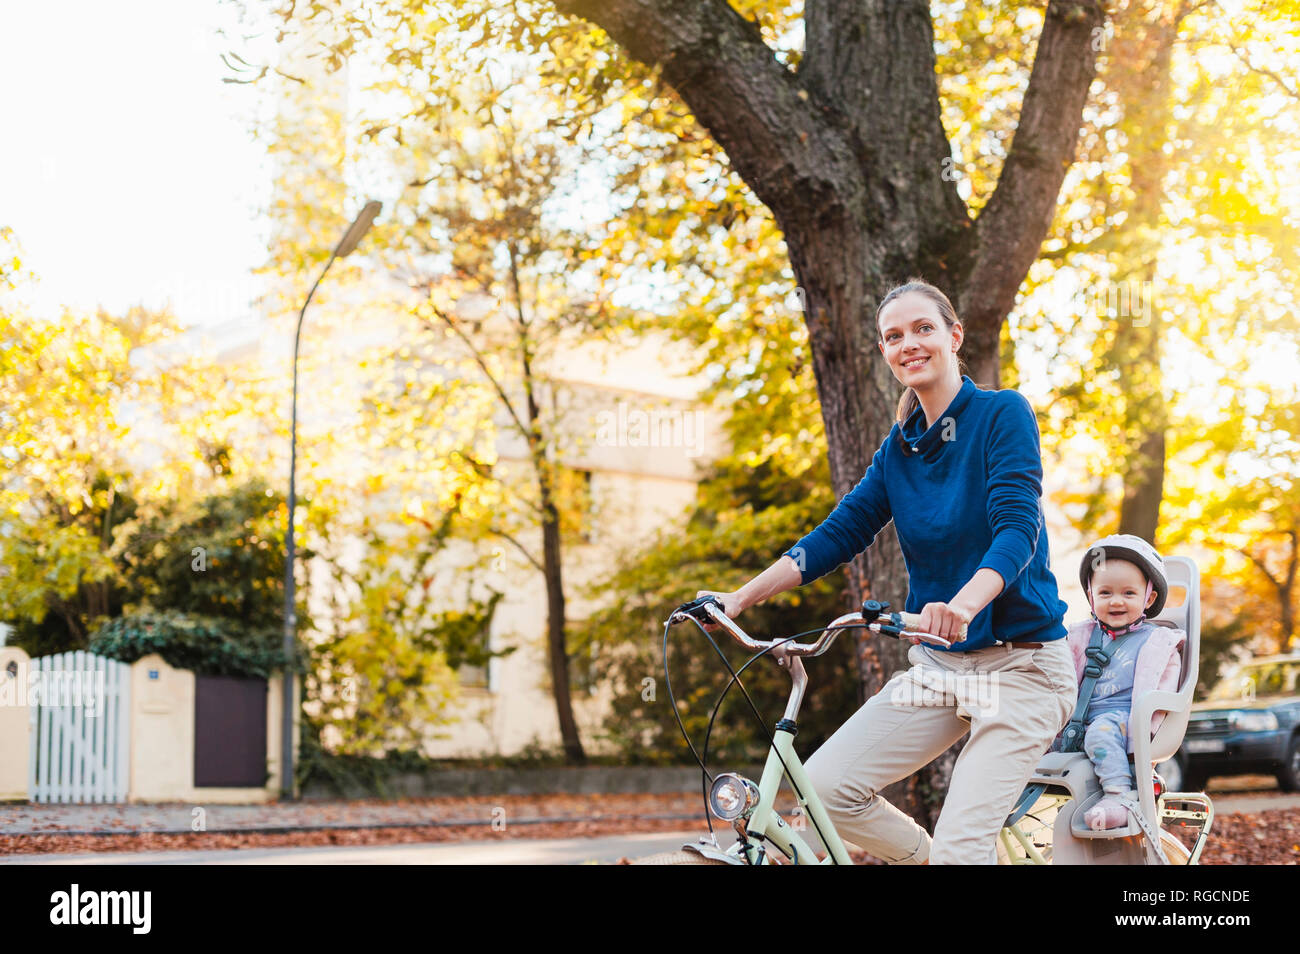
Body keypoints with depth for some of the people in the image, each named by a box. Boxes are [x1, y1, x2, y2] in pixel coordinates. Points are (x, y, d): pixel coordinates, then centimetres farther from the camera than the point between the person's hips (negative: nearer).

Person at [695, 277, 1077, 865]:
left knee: (961, 844, -19)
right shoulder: (900, 445, 9)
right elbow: (840, 531, 4)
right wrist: (740, 597, -7)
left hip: (1020, 663, -6)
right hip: (938, 663, 6)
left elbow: (1017, 529, -21)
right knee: (825, 784, -9)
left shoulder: (1003, 414, -9)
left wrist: (962, 605, -40)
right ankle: (925, 857, 13)